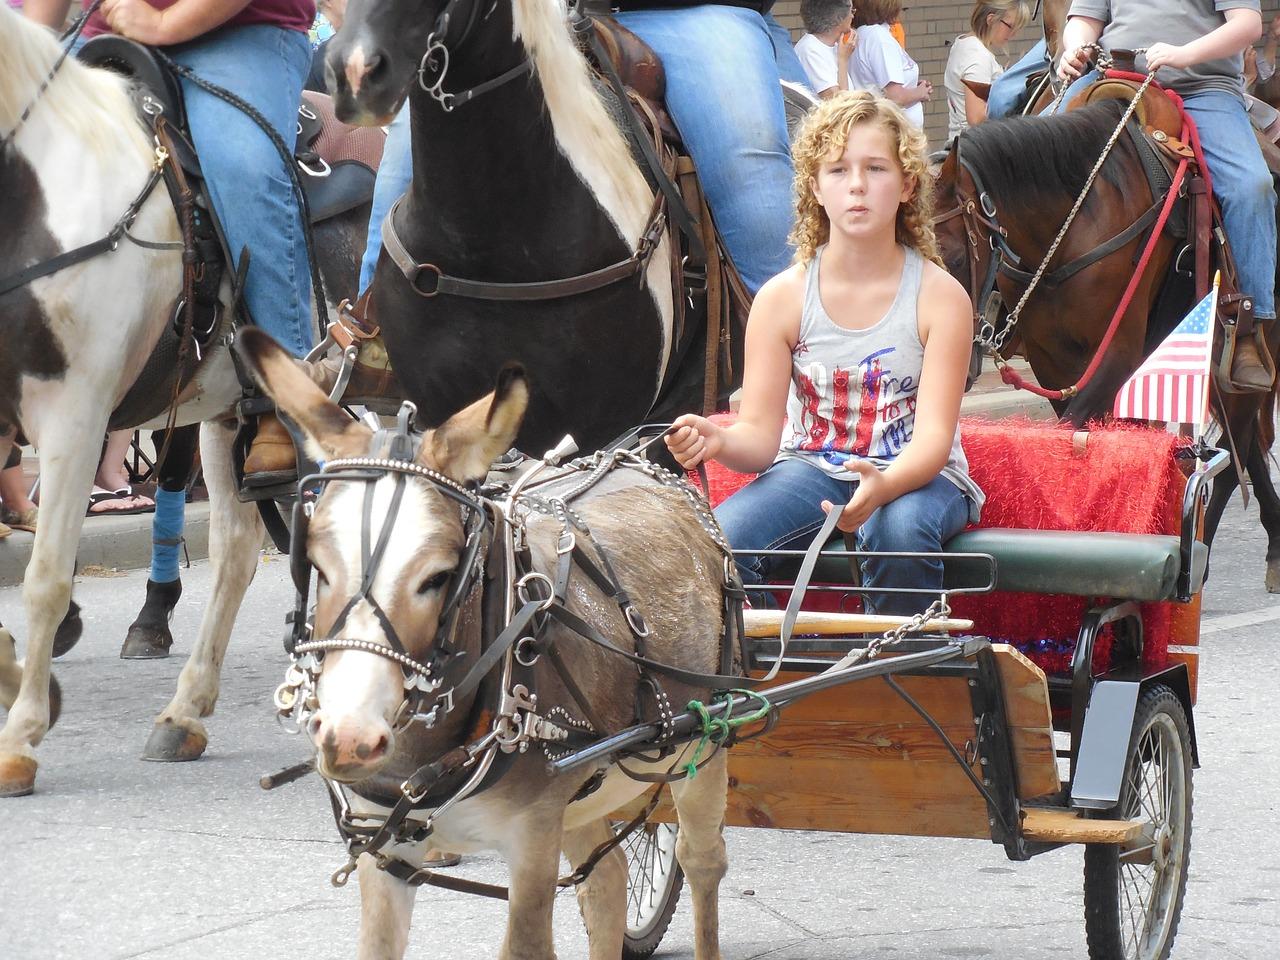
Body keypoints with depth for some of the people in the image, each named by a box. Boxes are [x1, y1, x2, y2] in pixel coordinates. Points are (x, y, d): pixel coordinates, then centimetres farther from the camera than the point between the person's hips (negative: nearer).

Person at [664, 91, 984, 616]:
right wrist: (719, 441, -32)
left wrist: (884, 486, -40)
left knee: (900, 529, -37)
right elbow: (760, 435, -6)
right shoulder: (783, 298, -3)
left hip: (916, 475, -2)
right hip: (811, 469, 2)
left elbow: (933, 436, -17)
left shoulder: (939, 296, -9)